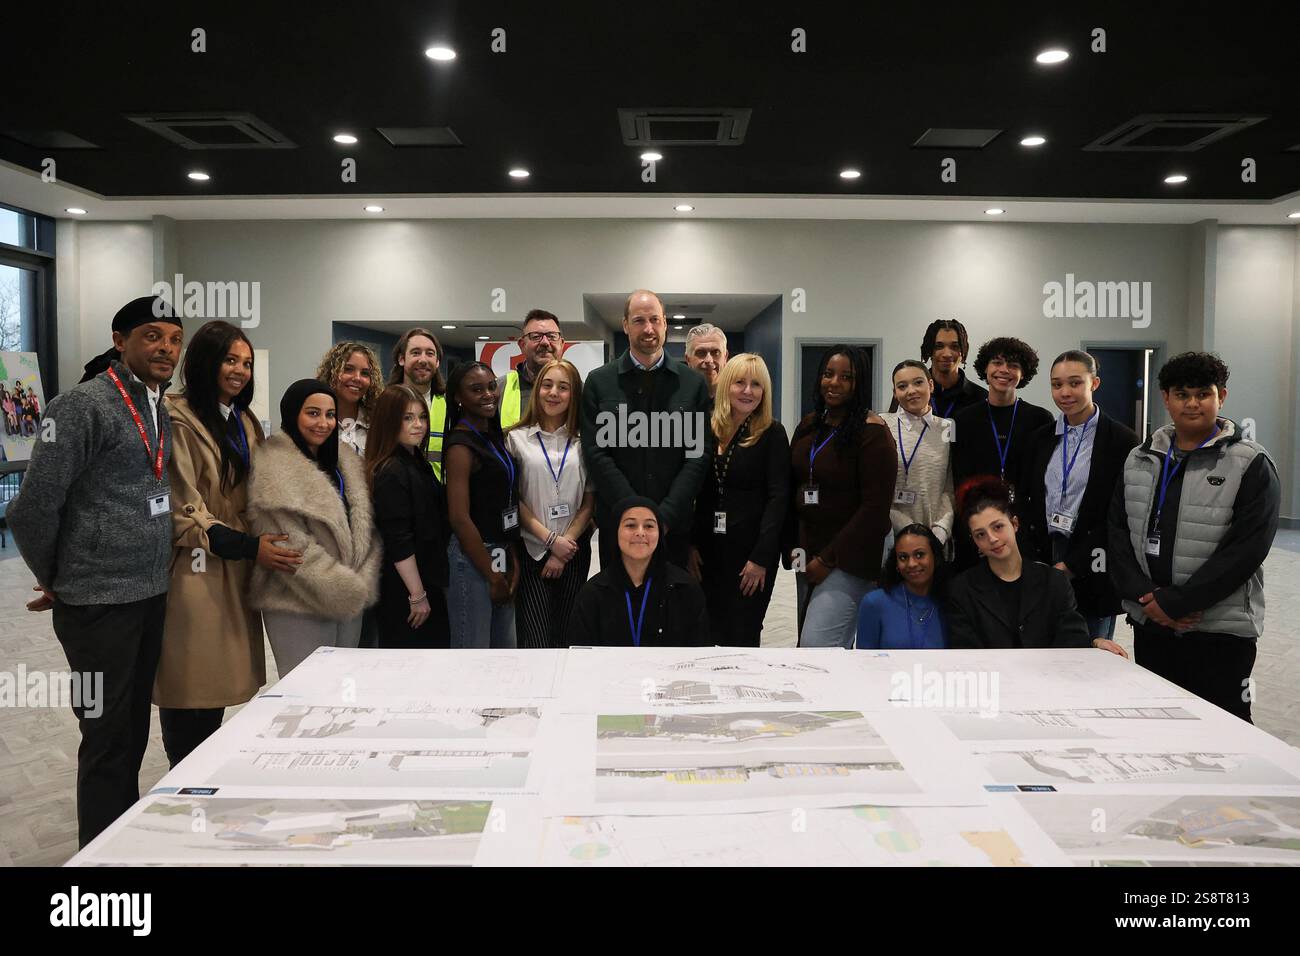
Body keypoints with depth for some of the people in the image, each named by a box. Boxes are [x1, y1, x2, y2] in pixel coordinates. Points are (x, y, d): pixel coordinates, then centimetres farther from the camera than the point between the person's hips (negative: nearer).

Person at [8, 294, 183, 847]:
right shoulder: (84, 406, -14)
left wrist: (156, 573, 13)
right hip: (99, 601, -7)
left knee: (133, 734, 17)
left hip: (152, 596, 7)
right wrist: (53, 579, 0)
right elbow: (32, 507, -13)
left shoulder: (162, 410, 9)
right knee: (108, 738, 4)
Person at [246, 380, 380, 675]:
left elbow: (366, 532, 10)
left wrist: (361, 585, -4)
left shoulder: (348, 465, 12)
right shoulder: (275, 468, -11)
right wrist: (347, 590, -15)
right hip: (299, 607, -7)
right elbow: (290, 546, -17)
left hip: (351, 603, 7)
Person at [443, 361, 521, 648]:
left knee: (507, 650, 16)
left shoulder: (494, 437, 10)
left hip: (501, 556, 8)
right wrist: (492, 575, -13)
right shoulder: (461, 445, -14)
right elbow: (459, 517, -18)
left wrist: (512, 561, 8)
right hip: (472, 558, -8)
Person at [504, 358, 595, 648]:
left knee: (565, 637, 9)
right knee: (535, 641, -8)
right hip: (531, 551, -1)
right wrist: (551, 540, -9)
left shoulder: (583, 442, 4)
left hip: (574, 552, 2)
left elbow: (589, 503, 3)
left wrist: (564, 549, -5)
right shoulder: (517, 438, 2)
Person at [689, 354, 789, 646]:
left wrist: (761, 558, -15)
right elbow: (697, 493, 8)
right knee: (713, 632, 8)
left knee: (742, 636, 1)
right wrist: (691, 545, 1)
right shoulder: (708, 431, 6)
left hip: (751, 549, -4)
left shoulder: (772, 434, -5)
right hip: (709, 549, 4)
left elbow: (778, 497, -10)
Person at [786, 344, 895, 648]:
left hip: (848, 556, -7)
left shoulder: (873, 432, -11)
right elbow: (792, 486, 16)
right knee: (817, 639, 10)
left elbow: (876, 506, -15)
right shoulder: (809, 425, 9)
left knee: (816, 643, -16)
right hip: (808, 551, 7)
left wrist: (829, 559, -14)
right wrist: (792, 544, 7)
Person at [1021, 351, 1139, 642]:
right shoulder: (1041, 438, 11)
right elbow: (1026, 501, 11)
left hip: (1091, 569, -4)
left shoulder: (1121, 440, -4)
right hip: (1042, 560, 4)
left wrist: (1071, 564, -11)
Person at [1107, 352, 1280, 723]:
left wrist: (1174, 603, -16)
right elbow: (1118, 532, 6)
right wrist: (1144, 596, -9)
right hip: (1149, 625, 5)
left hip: (1220, 631, -4)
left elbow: (1246, 549, -14)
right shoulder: (1139, 460, 10)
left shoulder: (1251, 465, -5)